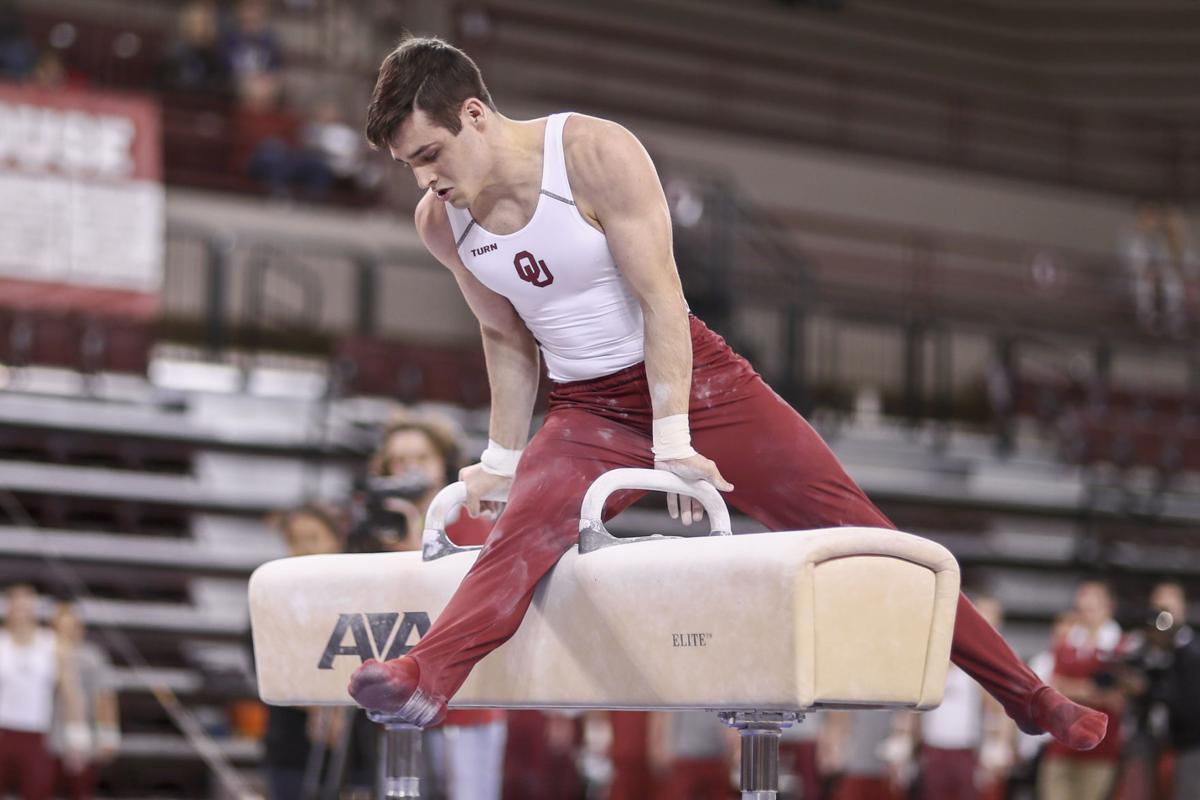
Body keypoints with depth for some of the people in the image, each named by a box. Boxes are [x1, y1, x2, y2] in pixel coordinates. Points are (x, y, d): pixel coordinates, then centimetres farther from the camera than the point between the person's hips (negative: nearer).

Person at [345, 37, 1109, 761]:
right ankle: (422, 679, -51)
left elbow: (658, 298, -19)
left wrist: (673, 443, -22)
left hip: (695, 382, -3)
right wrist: (502, 457, 11)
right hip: (587, 413, 3)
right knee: (522, 532, -29)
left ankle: (1030, 698, 10)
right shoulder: (441, 222, -5)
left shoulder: (597, 153, -19)